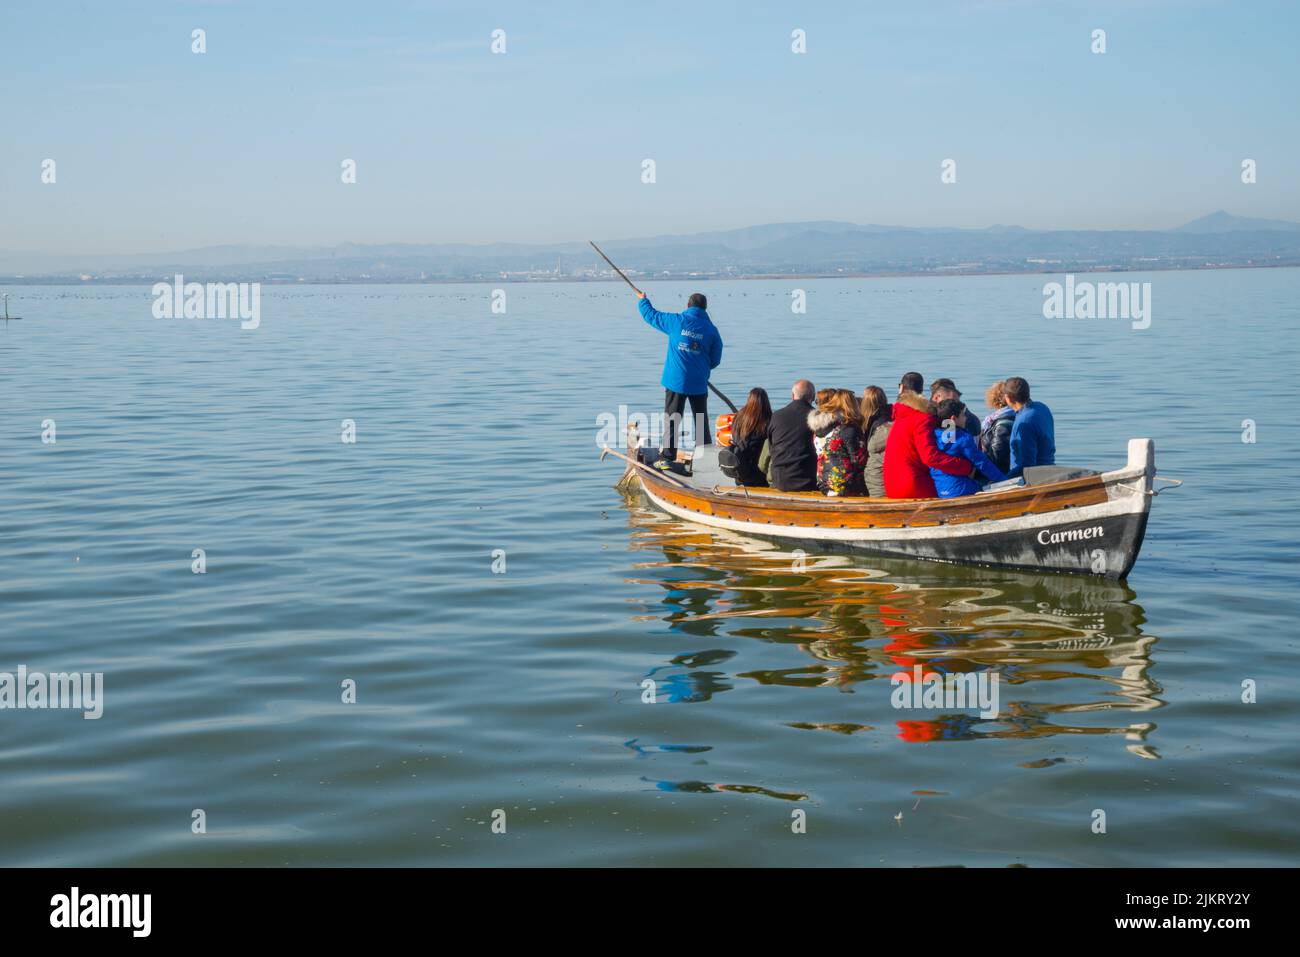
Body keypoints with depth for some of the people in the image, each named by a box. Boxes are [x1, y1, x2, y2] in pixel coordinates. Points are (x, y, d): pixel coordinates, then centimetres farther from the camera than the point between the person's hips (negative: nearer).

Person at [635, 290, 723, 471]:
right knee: (701, 422, 12)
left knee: (671, 420, 3)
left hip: (675, 381, -1)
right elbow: (715, 360, 6)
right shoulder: (711, 329, -2)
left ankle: (667, 458, -2)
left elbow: (651, 315, 9)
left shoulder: (676, 321, -5)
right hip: (699, 383, 1)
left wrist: (642, 300, 30)